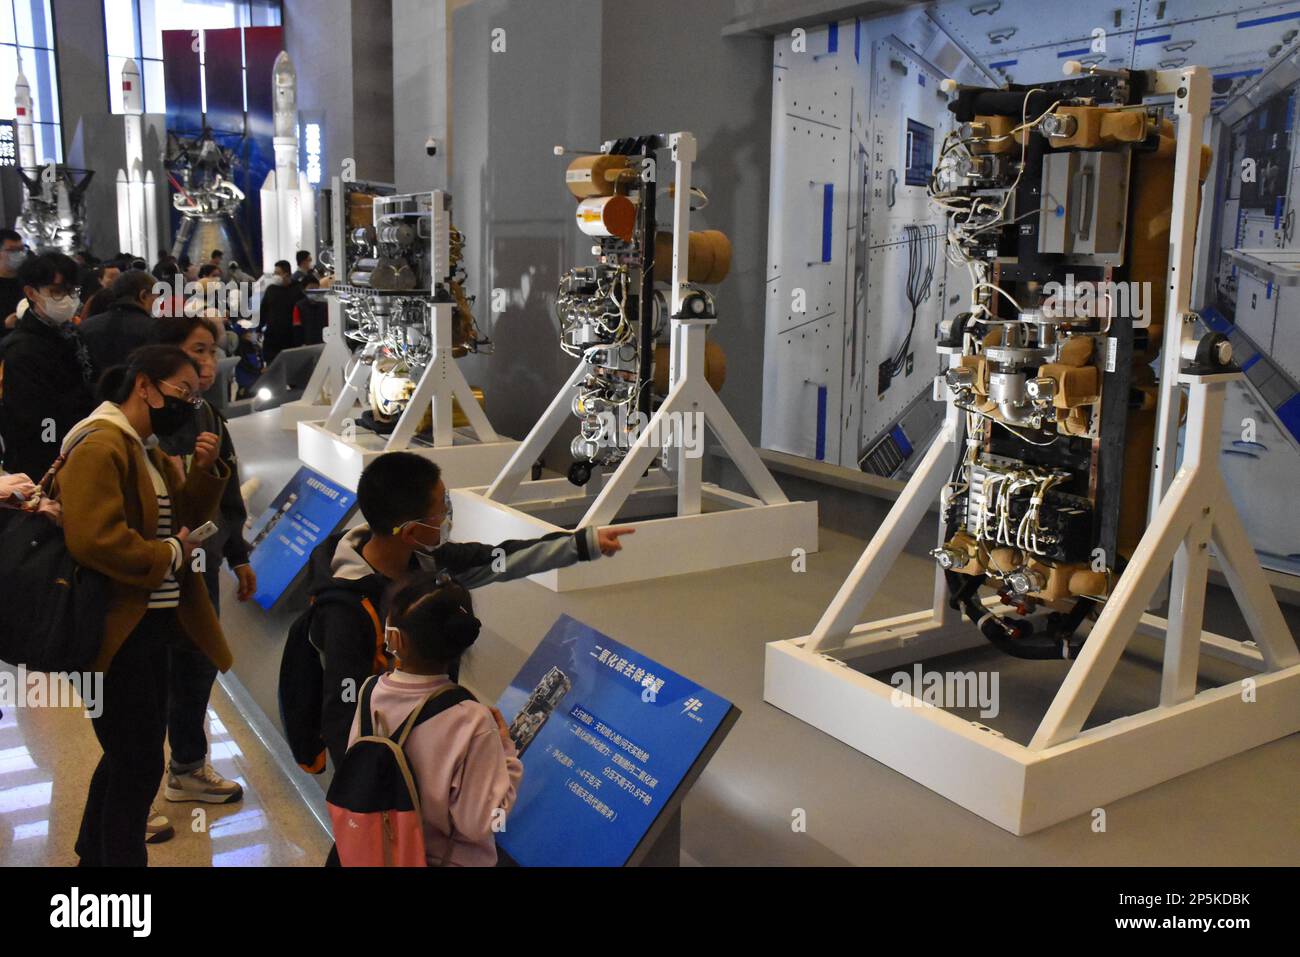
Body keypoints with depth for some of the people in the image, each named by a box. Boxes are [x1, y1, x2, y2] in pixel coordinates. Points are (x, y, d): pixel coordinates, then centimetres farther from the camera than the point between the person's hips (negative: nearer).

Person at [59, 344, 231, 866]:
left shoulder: (147, 450, 14)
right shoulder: (100, 446, -18)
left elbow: (187, 515, 16)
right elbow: (93, 539, -28)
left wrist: (207, 470, -1)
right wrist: (169, 554, -16)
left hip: (149, 624, 10)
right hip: (117, 630, -10)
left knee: (128, 757, 22)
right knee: (138, 765, -2)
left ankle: (94, 856, 38)